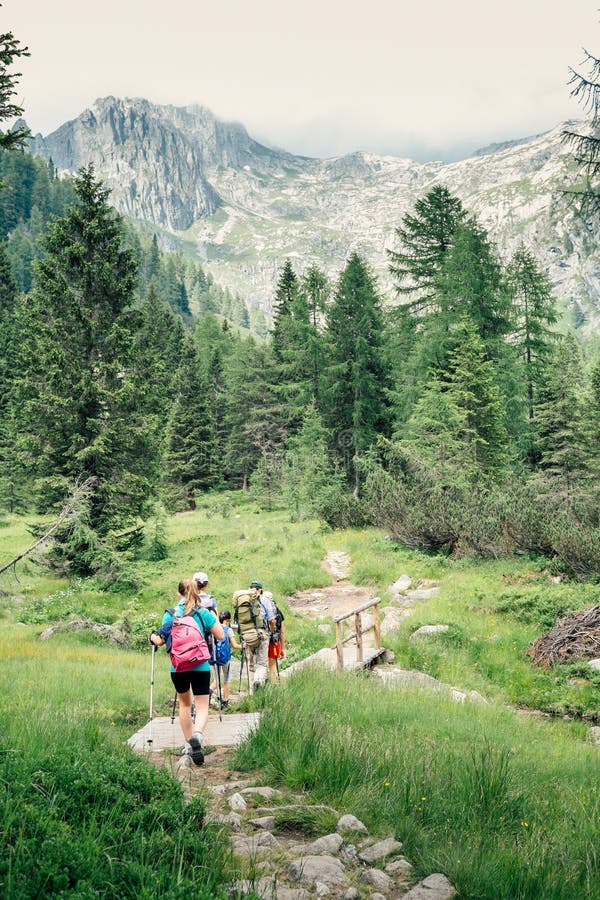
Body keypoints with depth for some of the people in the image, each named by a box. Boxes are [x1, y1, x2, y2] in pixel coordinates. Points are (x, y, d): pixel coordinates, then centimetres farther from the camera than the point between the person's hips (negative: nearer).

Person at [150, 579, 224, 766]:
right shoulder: (204, 613, -3)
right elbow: (221, 636, 1)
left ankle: (188, 744, 25)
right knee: (202, 706, 3)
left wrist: (153, 637, 20)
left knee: (184, 703, 22)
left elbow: (161, 641, -1)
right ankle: (197, 734, -27)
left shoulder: (170, 614, -1)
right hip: (201, 666, -2)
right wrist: (214, 617, 16)